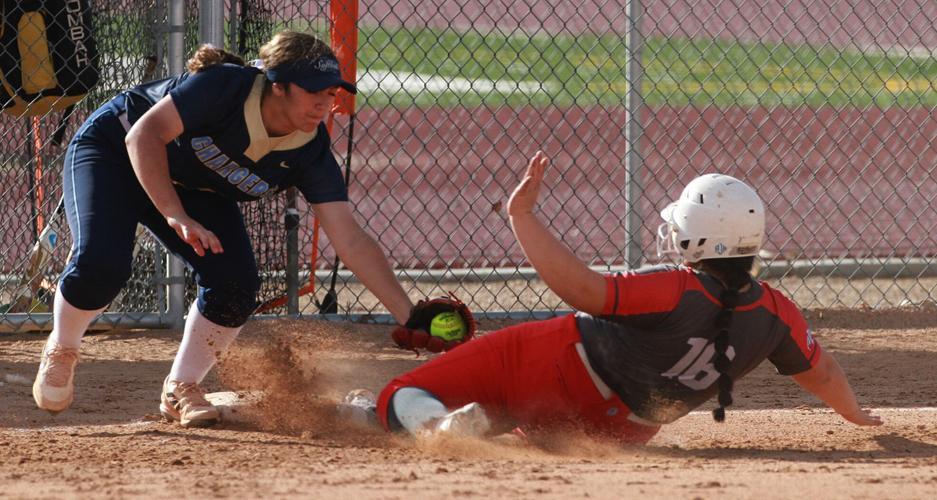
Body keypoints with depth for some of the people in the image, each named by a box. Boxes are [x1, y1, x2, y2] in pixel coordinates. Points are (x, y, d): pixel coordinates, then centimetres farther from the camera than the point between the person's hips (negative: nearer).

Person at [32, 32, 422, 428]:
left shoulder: (311, 152, -20)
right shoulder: (225, 87, -34)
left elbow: (351, 240, -20)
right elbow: (144, 135, -37)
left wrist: (409, 317, -28)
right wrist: (176, 216, -49)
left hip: (192, 189, 5)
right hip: (113, 151, -5)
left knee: (235, 284, -15)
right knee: (102, 264, -27)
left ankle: (180, 389, 5)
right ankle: (61, 351, 3)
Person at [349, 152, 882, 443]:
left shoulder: (678, 294, -29)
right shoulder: (774, 315, -12)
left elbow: (581, 287, -34)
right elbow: (821, 371, 5)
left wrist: (523, 214, -28)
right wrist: (855, 414, 26)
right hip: (619, 430, 6)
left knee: (403, 397, -4)